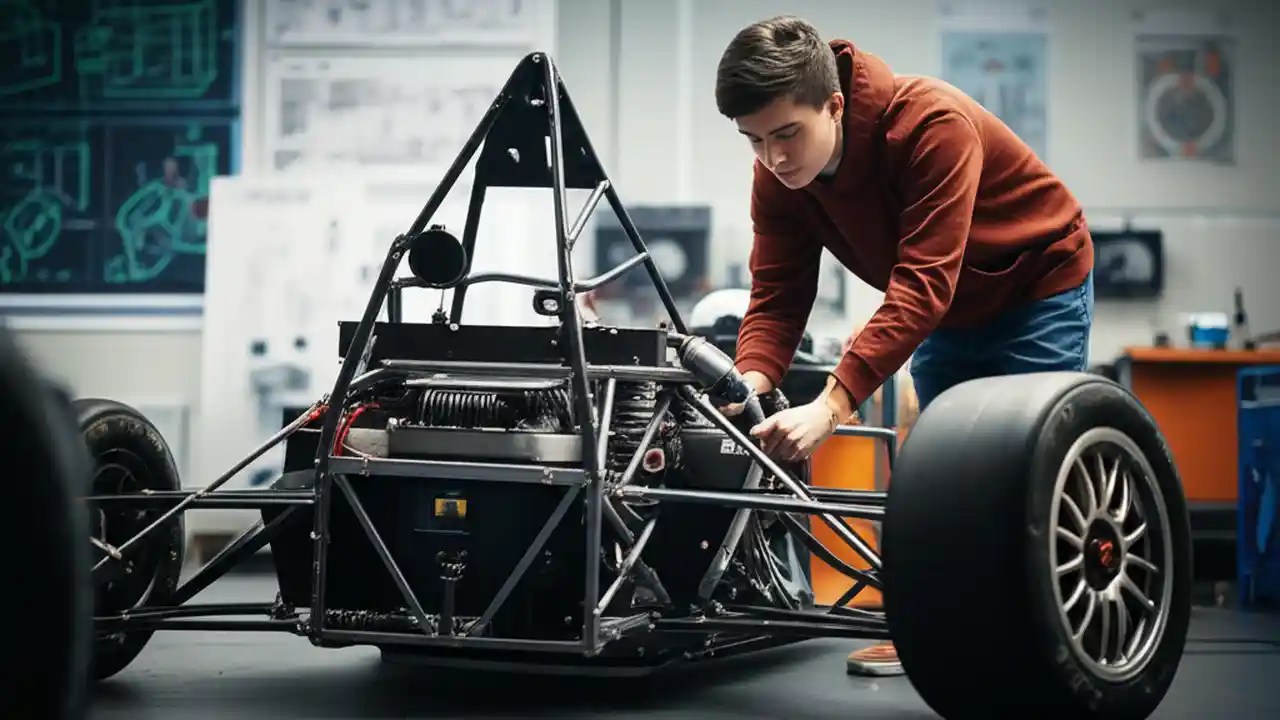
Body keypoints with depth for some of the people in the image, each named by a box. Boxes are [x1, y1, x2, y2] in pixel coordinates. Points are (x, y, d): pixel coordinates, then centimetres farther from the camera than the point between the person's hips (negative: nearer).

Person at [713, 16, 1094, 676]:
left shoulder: (933, 124, -37)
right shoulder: (777, 175, -17)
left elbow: (921, 285, -44)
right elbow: (776, 297, -18)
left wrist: (833, 404, -52)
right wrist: (750, 383, -40)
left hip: (1040, 283, -6)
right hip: (949, 308, 6)